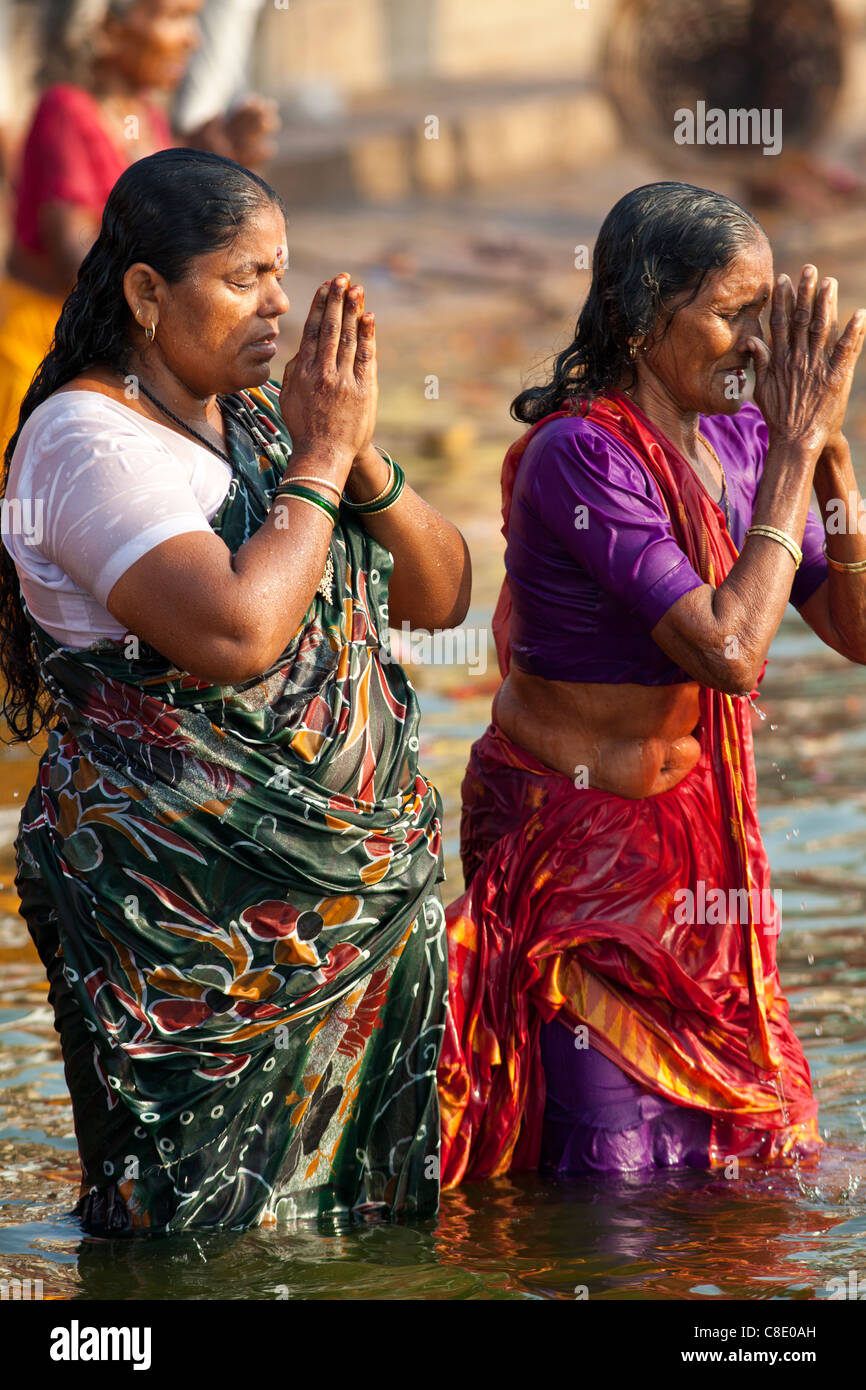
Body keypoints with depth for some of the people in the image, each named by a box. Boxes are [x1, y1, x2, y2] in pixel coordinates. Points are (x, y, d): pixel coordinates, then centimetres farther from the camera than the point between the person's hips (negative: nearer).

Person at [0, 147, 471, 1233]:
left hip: (368, 897, 8)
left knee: (364, 1208, 12)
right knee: (204, 1228, -1)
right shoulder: (88, 440, -13)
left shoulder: (264, 417, 12)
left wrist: (360, 458, -7)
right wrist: (320, 460, -15)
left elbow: (443, 595, 10)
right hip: (194, 917, -8)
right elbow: (235, 635, -27)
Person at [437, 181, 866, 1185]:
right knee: (617, 1164, -1)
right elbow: (730, 653, -31)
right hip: (576, 843, -7)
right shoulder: (579, 454, -23)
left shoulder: (737, 436, 0)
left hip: (696, 830, 7)